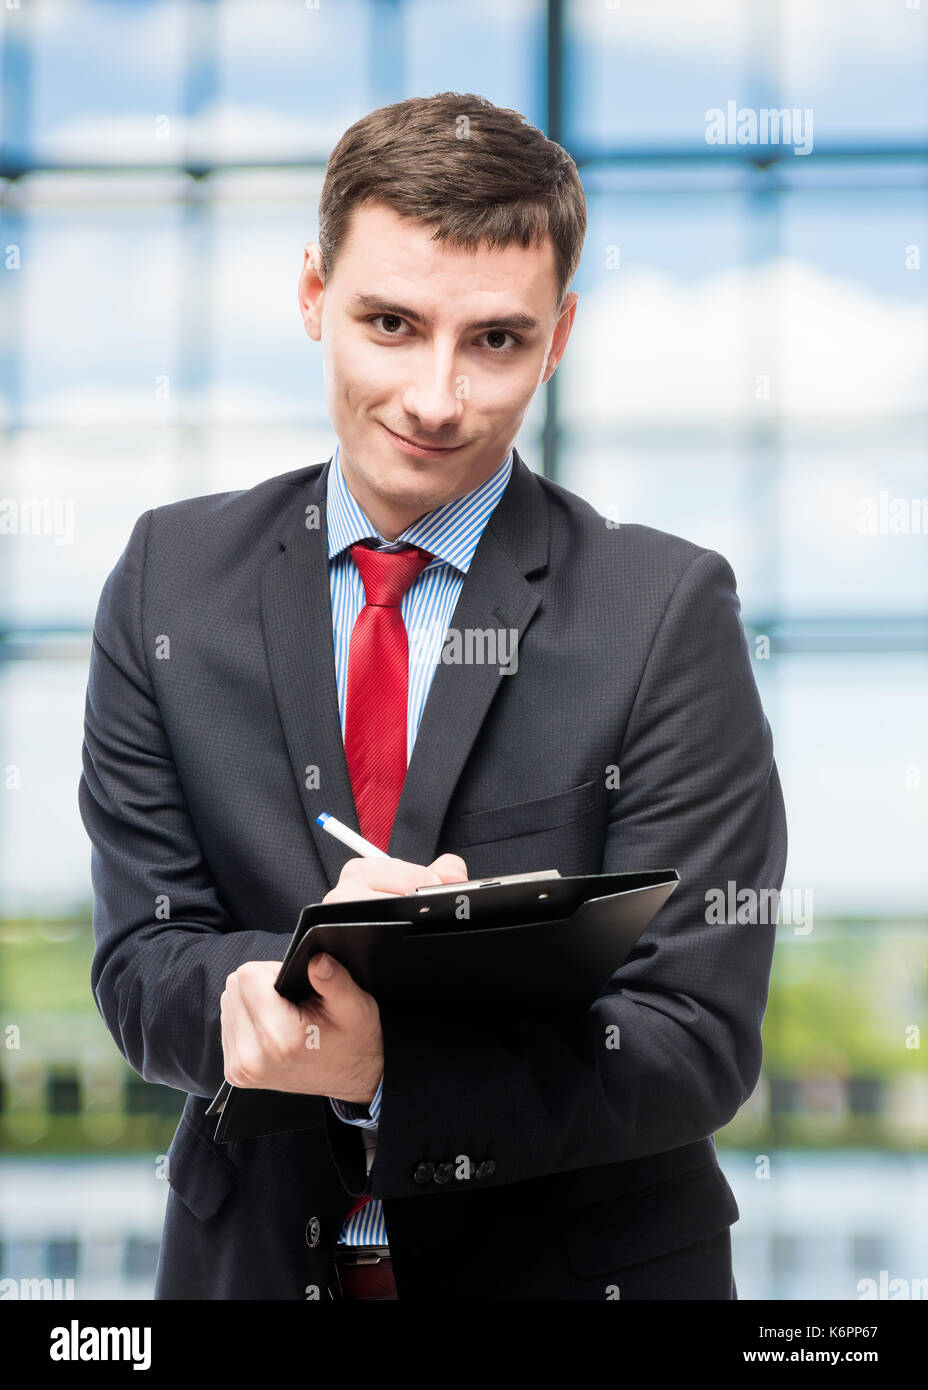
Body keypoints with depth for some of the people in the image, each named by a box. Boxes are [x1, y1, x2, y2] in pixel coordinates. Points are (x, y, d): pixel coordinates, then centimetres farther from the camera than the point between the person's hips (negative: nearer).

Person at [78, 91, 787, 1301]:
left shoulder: (668, 611, -12)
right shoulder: (171, 579, -3)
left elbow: (699, 1043, -16)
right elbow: (139, 970, -6)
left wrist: (382, 1070, -30)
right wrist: (303, 971, -28)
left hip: (576, 1257, -2)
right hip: (253, 1253, 2)